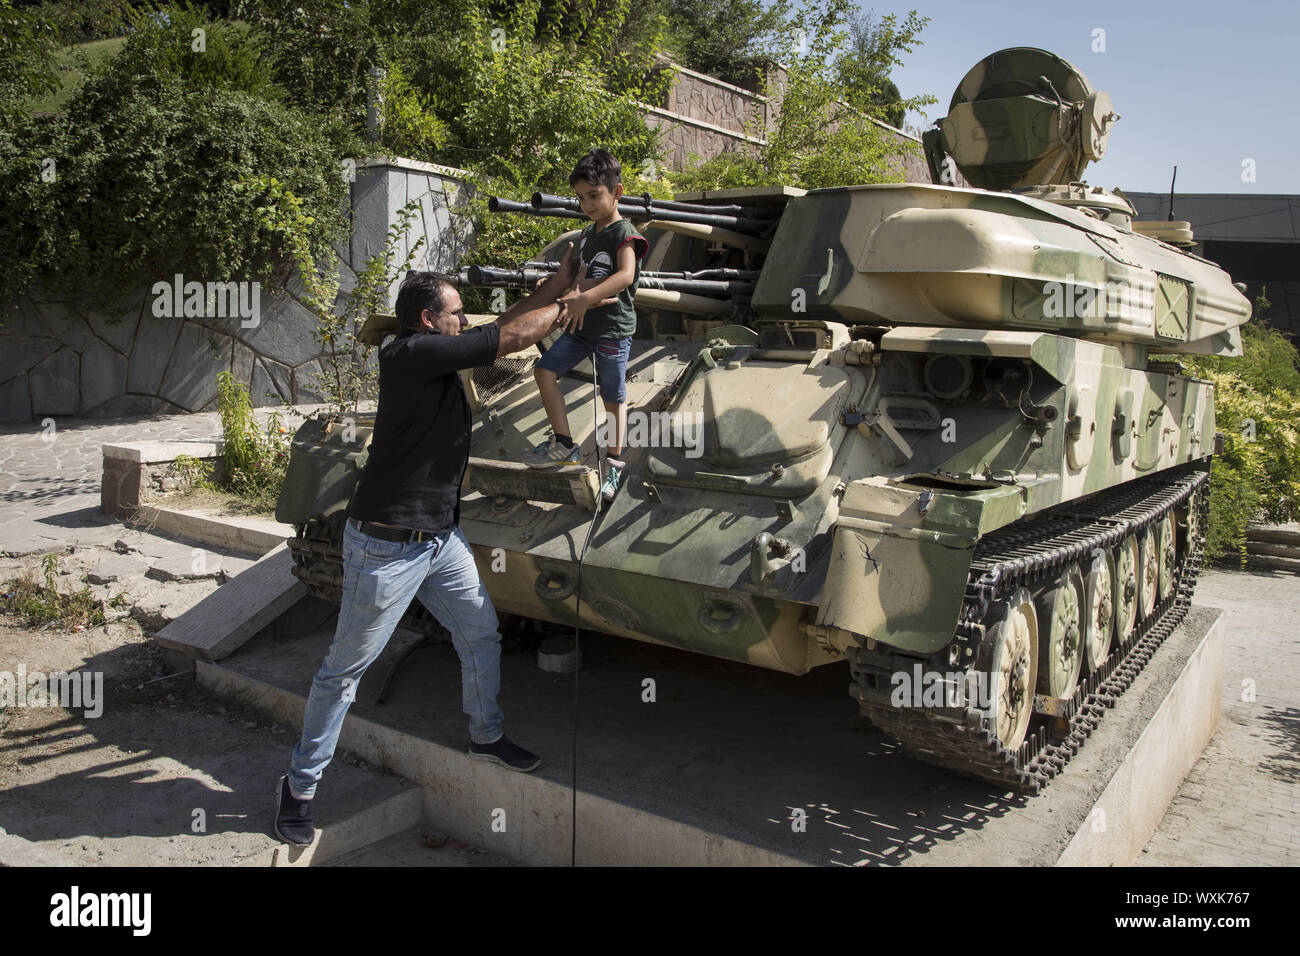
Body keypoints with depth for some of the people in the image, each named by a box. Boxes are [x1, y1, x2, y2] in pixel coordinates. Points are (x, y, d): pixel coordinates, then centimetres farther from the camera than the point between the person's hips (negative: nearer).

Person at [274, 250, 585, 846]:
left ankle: (487, 736, 39)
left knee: (481, 634, 17)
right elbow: (512, 336, -20)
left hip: (441, 539, 9)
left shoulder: (440, 357, 6)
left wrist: (557, 284, 15)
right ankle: (299, 786, 22)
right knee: (345, 669, 5)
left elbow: (503, 330, 20)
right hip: (386, 548, -9)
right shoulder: (411, 354, -20)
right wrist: (566, 306, -5)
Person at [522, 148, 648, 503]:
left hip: (613, 330, -8)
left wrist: (586, 298, -46)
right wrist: (568, 293, 8)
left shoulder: (624, 233, -15)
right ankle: (564, 445, 6)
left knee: (613, 397, 5)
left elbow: (625, 275, -35)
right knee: (544, 370, -2)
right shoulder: (588, 233, 12)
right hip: (582, 326, 8)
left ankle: (614, 462, 20)